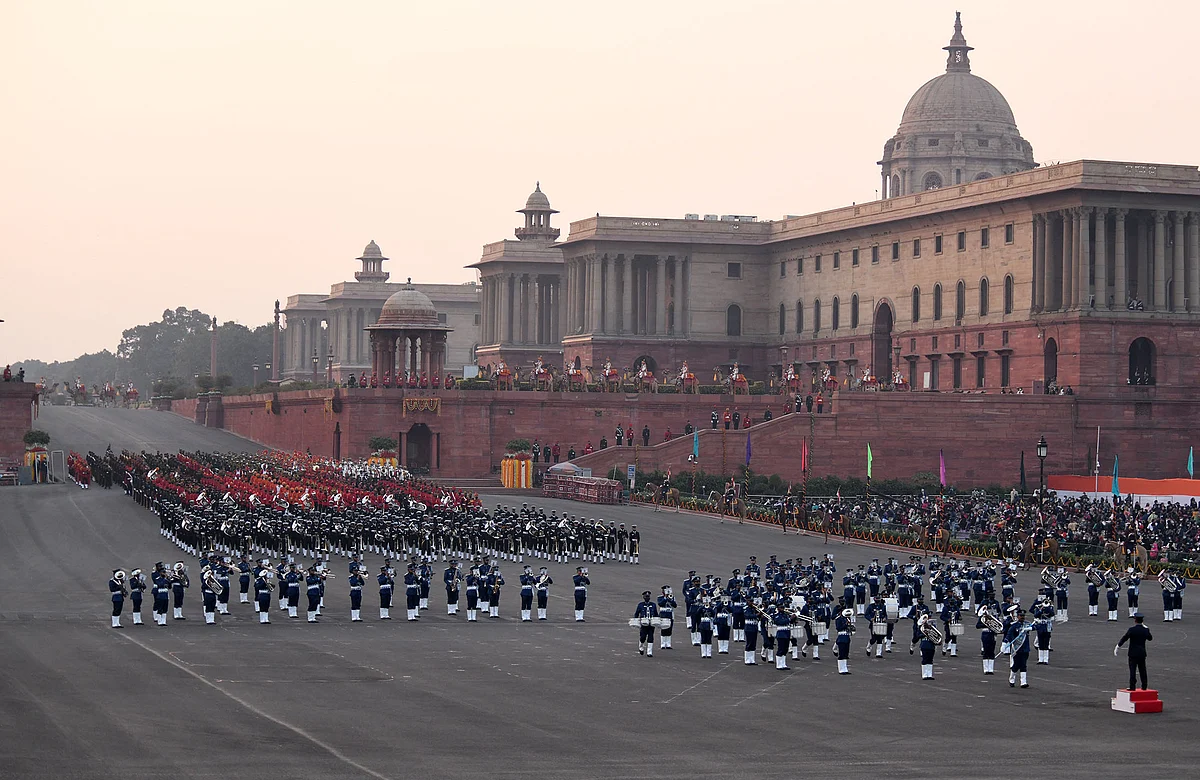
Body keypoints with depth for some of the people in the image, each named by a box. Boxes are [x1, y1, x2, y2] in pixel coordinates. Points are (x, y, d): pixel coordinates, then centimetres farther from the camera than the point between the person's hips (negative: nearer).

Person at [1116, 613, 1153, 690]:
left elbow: (1124, 638, -10)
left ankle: (1132, 687, -5)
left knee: (1132, 670, -2)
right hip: (1142, 653, 4)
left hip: (1133, 653, -4)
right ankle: (1144, 686, 18)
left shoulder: (1132, 629, -15)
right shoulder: (1146, 630, -2)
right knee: (1142, 670, 13)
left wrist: (1118, 647, 0)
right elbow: (1150, 638, 15)